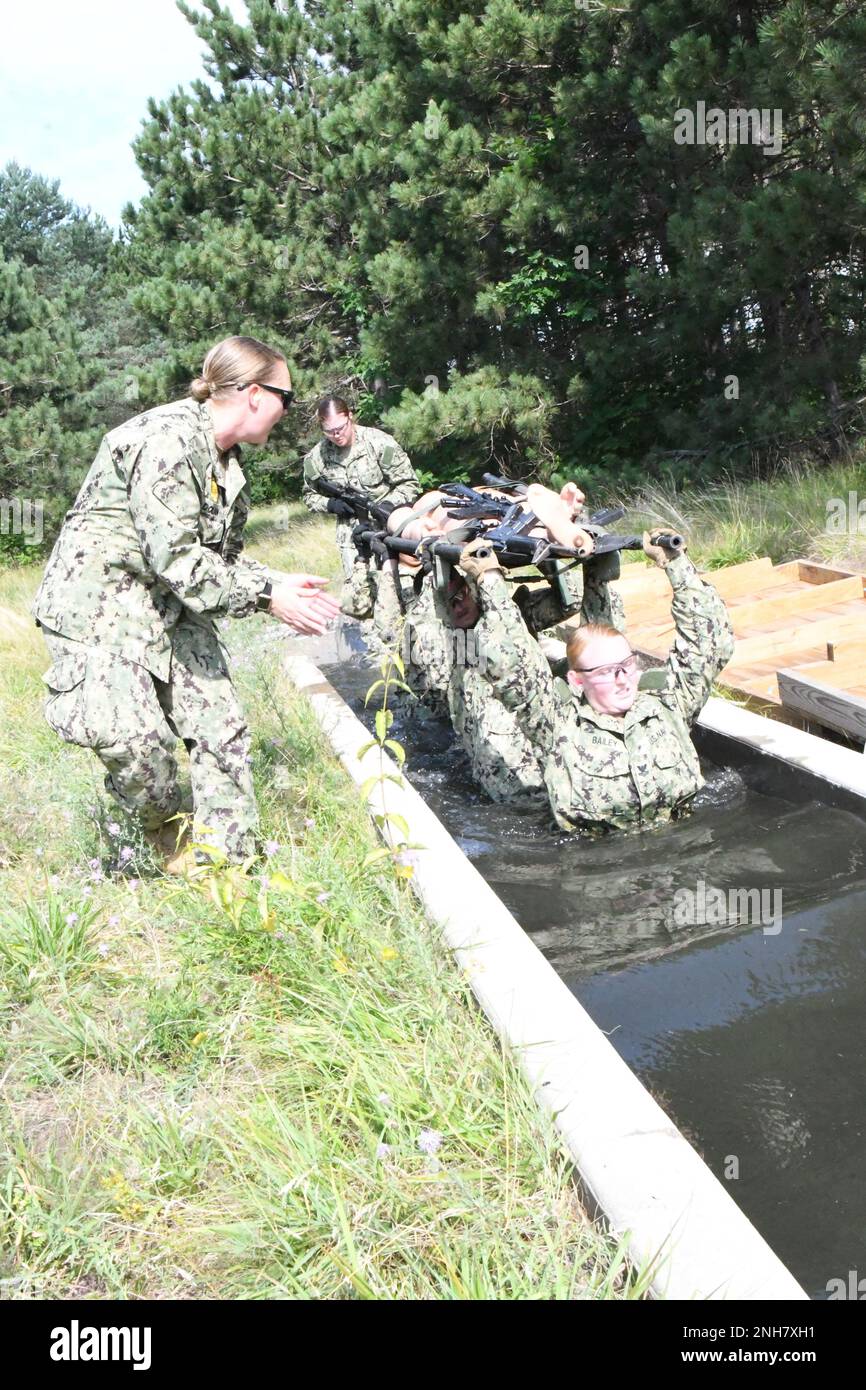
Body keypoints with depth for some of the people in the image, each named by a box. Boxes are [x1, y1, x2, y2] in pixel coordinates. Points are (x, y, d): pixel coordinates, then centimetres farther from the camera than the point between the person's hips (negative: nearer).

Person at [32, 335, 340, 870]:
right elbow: (177, 559, -27)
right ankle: (170, 842, 7)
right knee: (135, 736, -22)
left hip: (170, 603, 9)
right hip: (98, 603, -9)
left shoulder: (227, 459, 8)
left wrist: (279, 582, -4)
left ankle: (231, 863, 13)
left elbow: (223, 555, 13)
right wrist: (268, 596, -21)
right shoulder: (168, 441, -22)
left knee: (221, 724, 2)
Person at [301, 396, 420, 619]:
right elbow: (310, 495, 16)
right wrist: (331, 504, -5)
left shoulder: (379, 442, -11)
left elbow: (409, 484, -5)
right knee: (354, 603, -4)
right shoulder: (317, 457, 1)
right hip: (352, 532, 4)